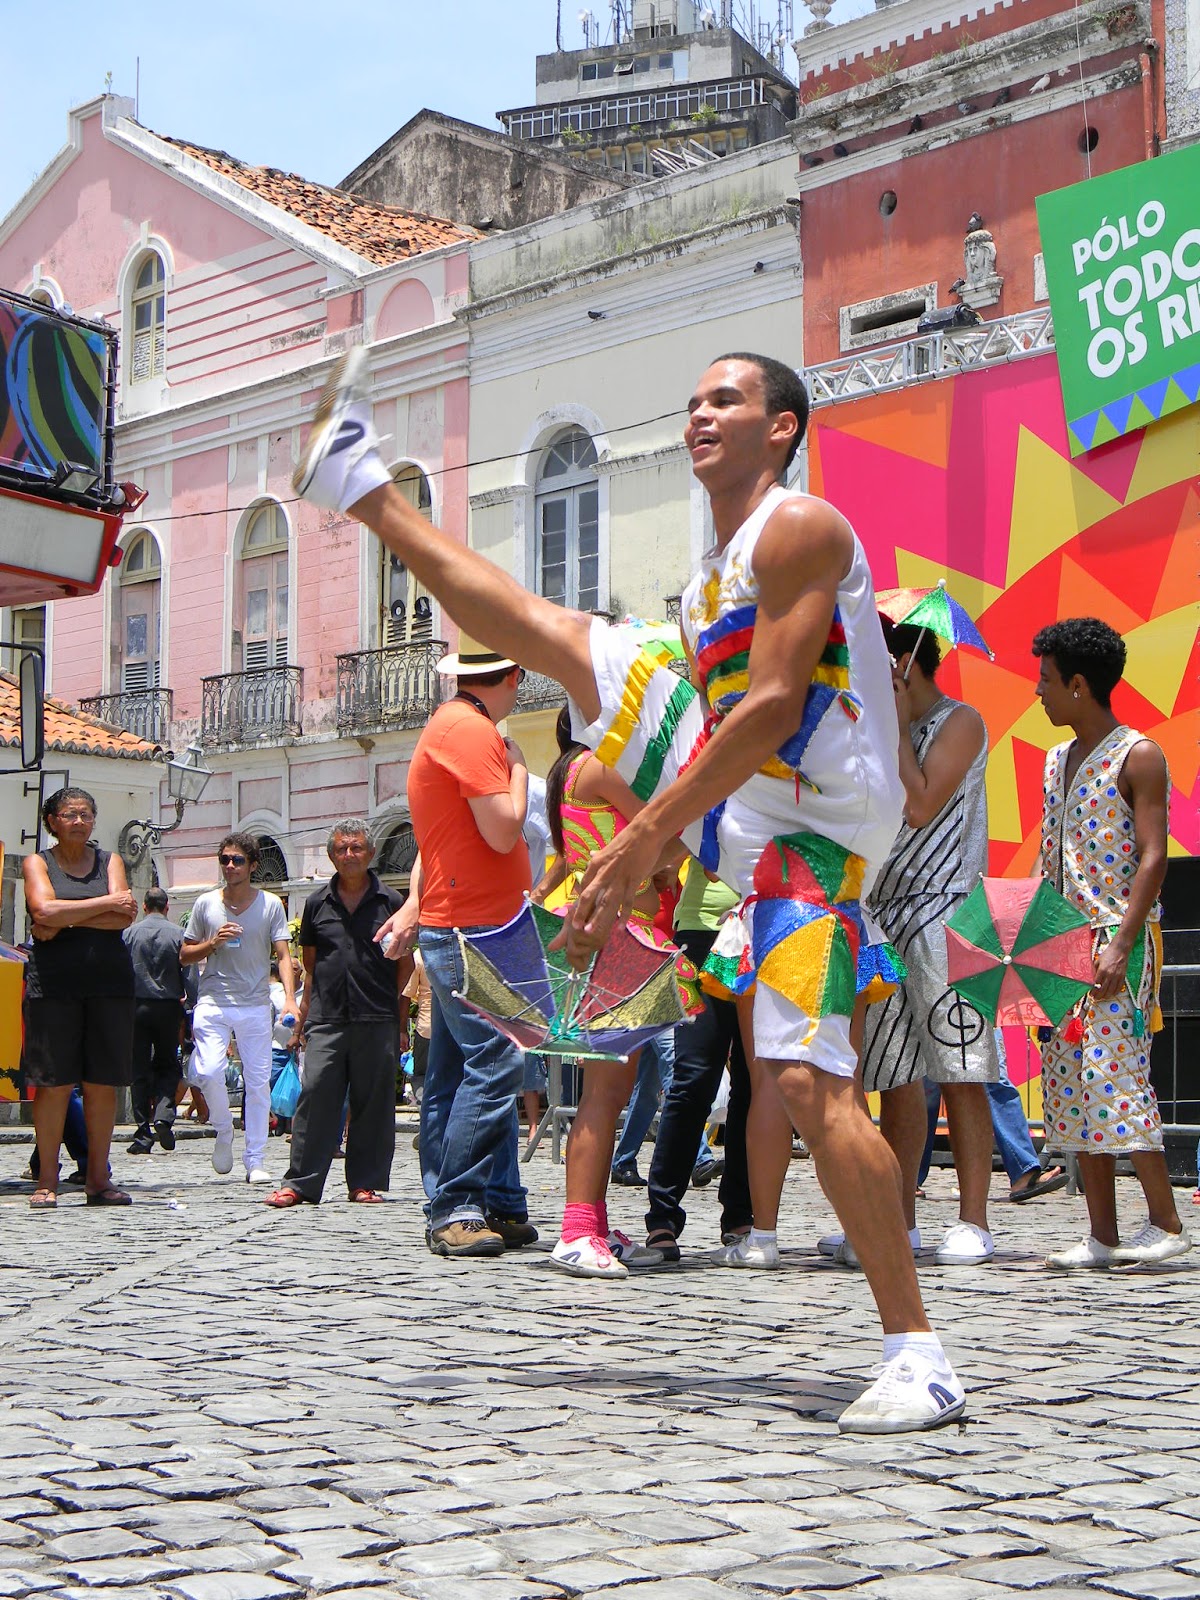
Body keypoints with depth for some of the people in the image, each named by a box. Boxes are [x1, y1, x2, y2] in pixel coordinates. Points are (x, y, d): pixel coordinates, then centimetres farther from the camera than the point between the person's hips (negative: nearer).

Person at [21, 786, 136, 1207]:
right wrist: (105, 904, -7)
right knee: (53, 1082, -4)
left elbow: (124, 918, -1)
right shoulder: (37, 863, 8)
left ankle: (98, 1178, 6)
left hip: (109, 982, 2)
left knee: (103, 1082, 0)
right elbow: (45, 910, -11)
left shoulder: (110, 861, 14)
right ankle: (47, 1180, 2)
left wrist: (66, 920, -9)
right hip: (53, 983, -2)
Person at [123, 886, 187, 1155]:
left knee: (140, 1070, 4)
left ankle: (143, 1134, 1)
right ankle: (163, 1115, -10)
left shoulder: (129, 933, 2)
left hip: (137, 1005, 0)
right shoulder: (179, 934, 0)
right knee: (168, 1066, 13)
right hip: (168, 1007, 0)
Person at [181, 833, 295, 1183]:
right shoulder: (206, 904, 7)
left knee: (258, 1082, -1)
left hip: (256, 1006, 0)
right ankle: (224, 1131, 12)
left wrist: (290, 998, -16)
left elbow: (284, 956, -1)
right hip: (213, 1001, 0)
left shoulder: (270, 904, 3)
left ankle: (255, 1161, 9)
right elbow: (185, 956, 12)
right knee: (208, 1071, -16)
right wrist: (213, 943, -8)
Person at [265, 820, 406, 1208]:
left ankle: (366, 1182, 11)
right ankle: (300, 1183, -1)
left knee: (372, 1103, 2)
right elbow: (310, 965, 18)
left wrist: (393, 1010, 2)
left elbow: (404, 963, 10)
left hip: (376, 1019, -1)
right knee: (316, 1096, -5)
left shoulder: (390, 902, 6)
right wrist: (303, 1016, 12)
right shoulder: (318, 903, 12)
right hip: (325, 1018, 1)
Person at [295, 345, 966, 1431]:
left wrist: (649, 835, -24)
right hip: (732, 795, 9)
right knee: (558, 640, 15)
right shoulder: (713, 574, 16)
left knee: (808, 1083, -20)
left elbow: (773, 707, -22)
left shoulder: (801, 529, -12)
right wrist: (626, 870, 20)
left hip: (809, 832, -9)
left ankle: (919, 1356, -17)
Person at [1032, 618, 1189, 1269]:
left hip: (1119, 940, -8)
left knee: (1114, 1073, -13)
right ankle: (1102, 1235, 7)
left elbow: (1152, 858, -13)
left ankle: (1166, 1223, -5)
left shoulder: (1138, 756, -6)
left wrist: (1120, 944, -20)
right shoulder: (1057, 759, 17)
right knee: (1071, 1081, 3)